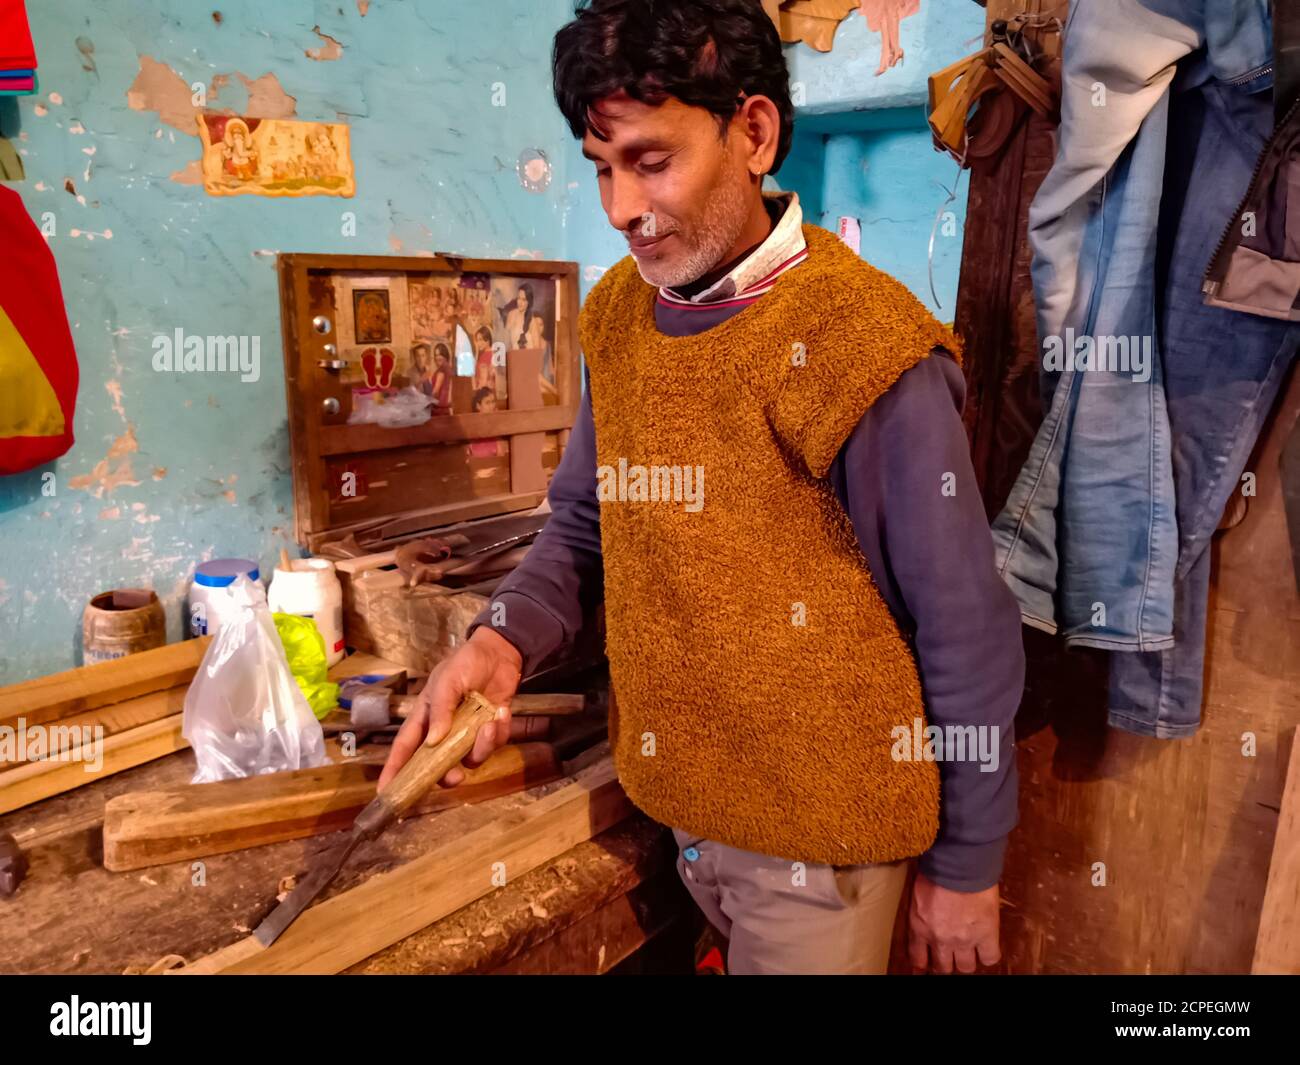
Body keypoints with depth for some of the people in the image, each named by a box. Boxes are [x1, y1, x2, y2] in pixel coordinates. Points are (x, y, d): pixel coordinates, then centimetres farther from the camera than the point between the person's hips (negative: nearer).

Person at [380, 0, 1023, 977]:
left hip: (821, 832, -6)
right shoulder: (618, 317, -2)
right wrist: (505, 641, -13)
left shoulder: (863, 350, -22)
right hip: (680, 801, 6)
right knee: (728, 950, 27)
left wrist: (965, 868, -7)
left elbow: (966, 636, -16)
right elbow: (584, 524, 7)